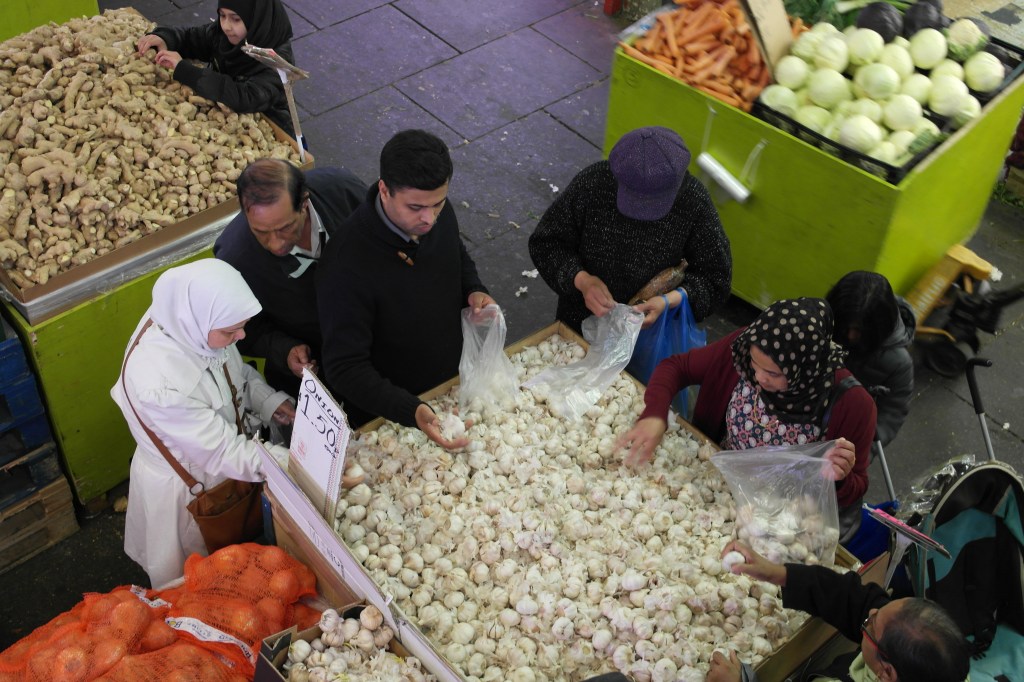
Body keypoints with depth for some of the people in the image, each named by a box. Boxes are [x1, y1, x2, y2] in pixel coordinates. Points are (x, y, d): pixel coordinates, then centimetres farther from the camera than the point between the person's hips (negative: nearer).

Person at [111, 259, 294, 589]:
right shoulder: (160, 383, -42)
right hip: (190, 488, -6)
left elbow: (238, 372, 0)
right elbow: (224, 454, -33)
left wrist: (268, 401, -17)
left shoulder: (187, 320, -21)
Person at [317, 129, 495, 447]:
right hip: (385, 418, -6)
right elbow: (344, 368, -30)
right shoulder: (348, 264, -35)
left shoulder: (438, 213, -15)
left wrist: (473, 291, -12)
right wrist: (411, 411, -43)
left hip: (455, 382, 6)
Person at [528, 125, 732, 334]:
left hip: (652, 325, -1)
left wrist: (670, 300, -32)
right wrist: (581, 280, -30)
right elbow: (545, 242, -13)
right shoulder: (591, 183, -25)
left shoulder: (694, 202, -25)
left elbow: (716, 277, -14)